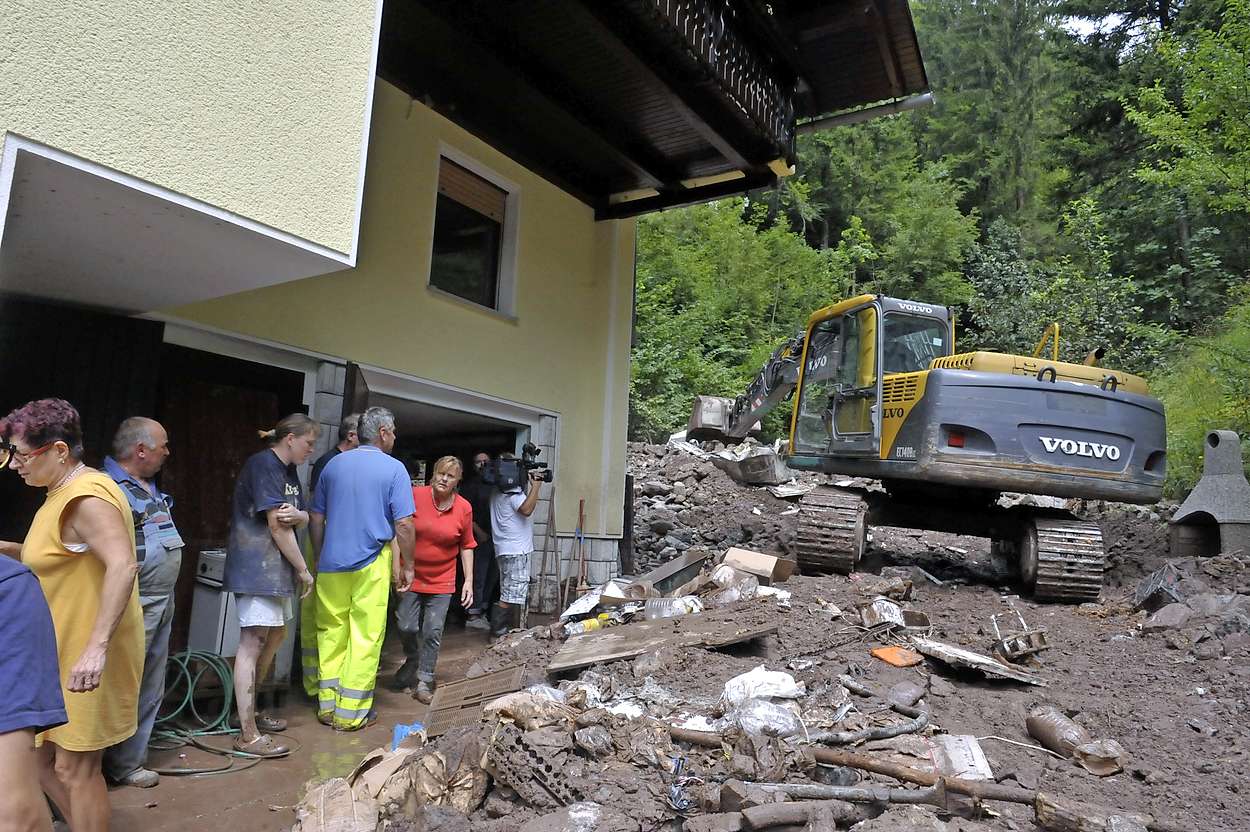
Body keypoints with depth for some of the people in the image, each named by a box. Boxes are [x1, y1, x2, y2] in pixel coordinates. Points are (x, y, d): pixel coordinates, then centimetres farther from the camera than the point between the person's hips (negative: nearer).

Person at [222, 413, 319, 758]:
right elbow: (276, 525, -18)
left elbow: (303, 518, 10)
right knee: (252, 642, -7)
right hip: (256, 565, -10)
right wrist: (303, 569, -12)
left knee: (275, 636, 18)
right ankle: (248, 735, -2)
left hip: (276, 567, 10)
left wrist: (297, 515, -15)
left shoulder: (288, 470, 15)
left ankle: (250, 711, 33)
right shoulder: (263, 465, -14)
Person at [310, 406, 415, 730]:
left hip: (332, 564, 5)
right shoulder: (394, 469, -6)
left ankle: (327, 704, 22)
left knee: (331, 632, 15)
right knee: (365, 637, 4)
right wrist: (408, 564, 0)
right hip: (371, 565, -5)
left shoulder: (334, 464, 8)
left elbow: (317, 518, 13)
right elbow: (403, 524, -11)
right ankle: (351, 712, 9)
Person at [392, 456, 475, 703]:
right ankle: (412, 660, 33)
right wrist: (398, 568, -10)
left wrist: (469, 581, 0)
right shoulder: (415, 495, -10)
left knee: (433, 632, 1)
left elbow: (466, 546, 4)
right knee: (406, 626, 2)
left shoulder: (464, 508, -4)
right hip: (411, 575, 0)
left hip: (442, 581, 1)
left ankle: (425, 680, 16)